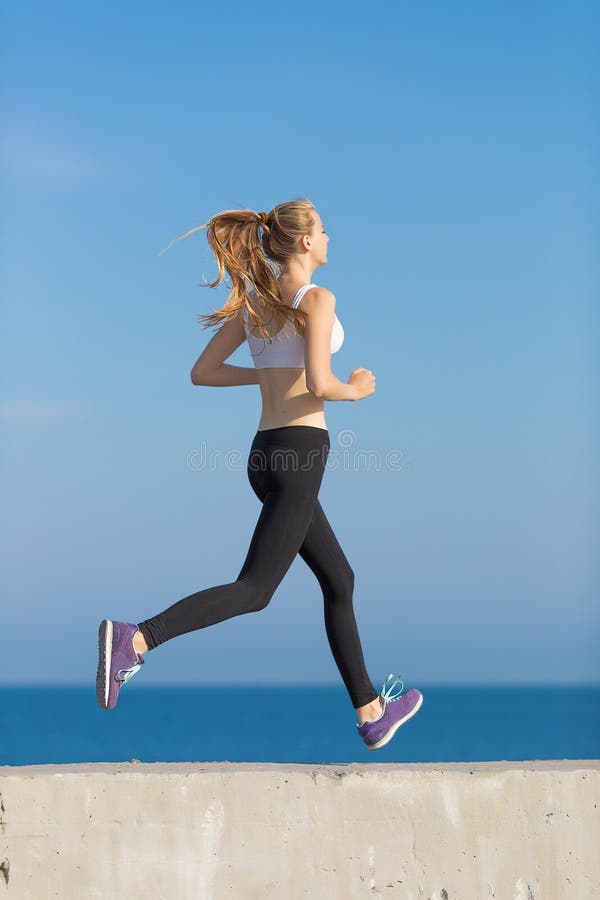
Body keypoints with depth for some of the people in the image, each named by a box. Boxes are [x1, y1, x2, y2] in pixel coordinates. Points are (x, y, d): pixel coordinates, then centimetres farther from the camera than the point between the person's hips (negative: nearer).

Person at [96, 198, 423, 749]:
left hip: (266, 454, 9)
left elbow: (201, 372, 13)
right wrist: (355, 390, 0)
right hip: (300, 452, -9)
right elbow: (320, 385, -21)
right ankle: (135, 640, -23)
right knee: (255, 589, -10)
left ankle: (371, 713, 24)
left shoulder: (255, 301, 12)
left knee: (339, 580, 17)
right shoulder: (317, 299, -9)